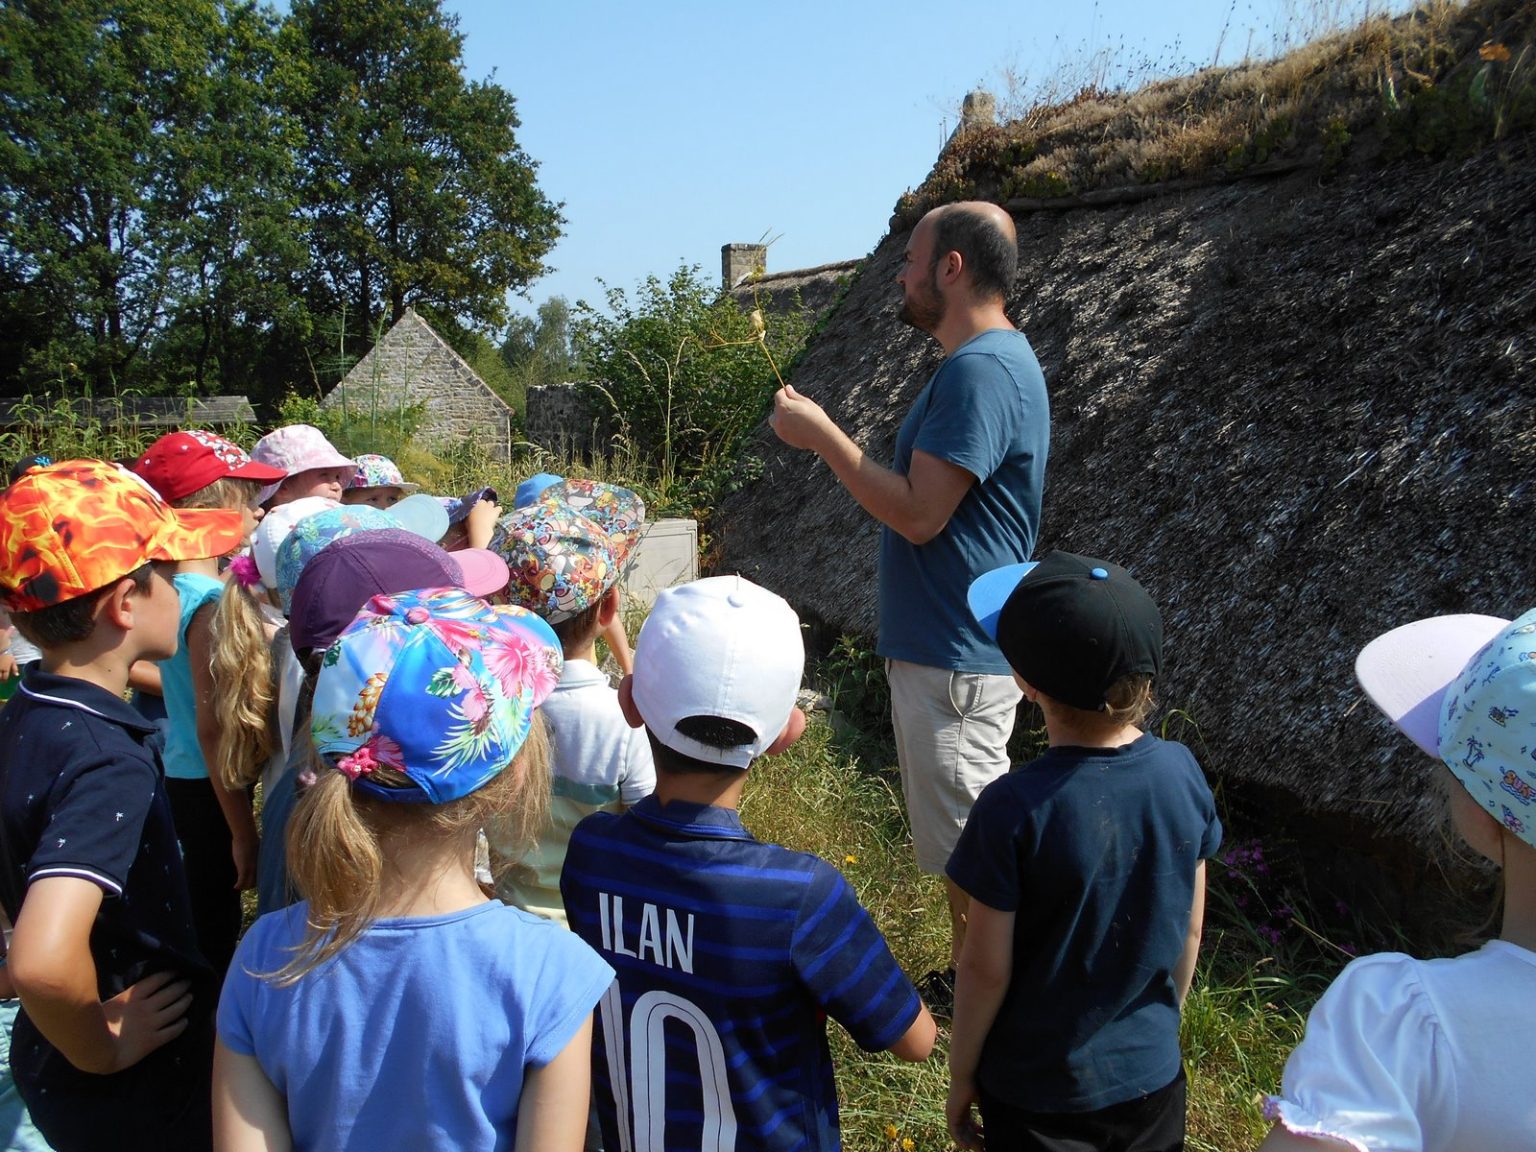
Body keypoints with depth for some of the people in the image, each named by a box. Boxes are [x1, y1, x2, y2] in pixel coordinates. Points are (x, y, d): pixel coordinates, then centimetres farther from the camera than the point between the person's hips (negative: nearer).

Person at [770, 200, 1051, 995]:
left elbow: (918, 514, -24)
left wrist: (822, 437, -16)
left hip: (953, 658, -11)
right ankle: (967, 983, 35)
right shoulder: (992, 360, 14)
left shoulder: (980, 370, -21)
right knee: (967, 844, 21)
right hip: (957, 643, 11)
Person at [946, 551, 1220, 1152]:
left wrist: (961, 1072, -1)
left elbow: (987, 967, -18)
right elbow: (1189, 931, -1)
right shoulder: (1181, 771, -14)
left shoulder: (1014, 809, -28)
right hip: (1153, 1076, 4)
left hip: (1040, 1092, -4)